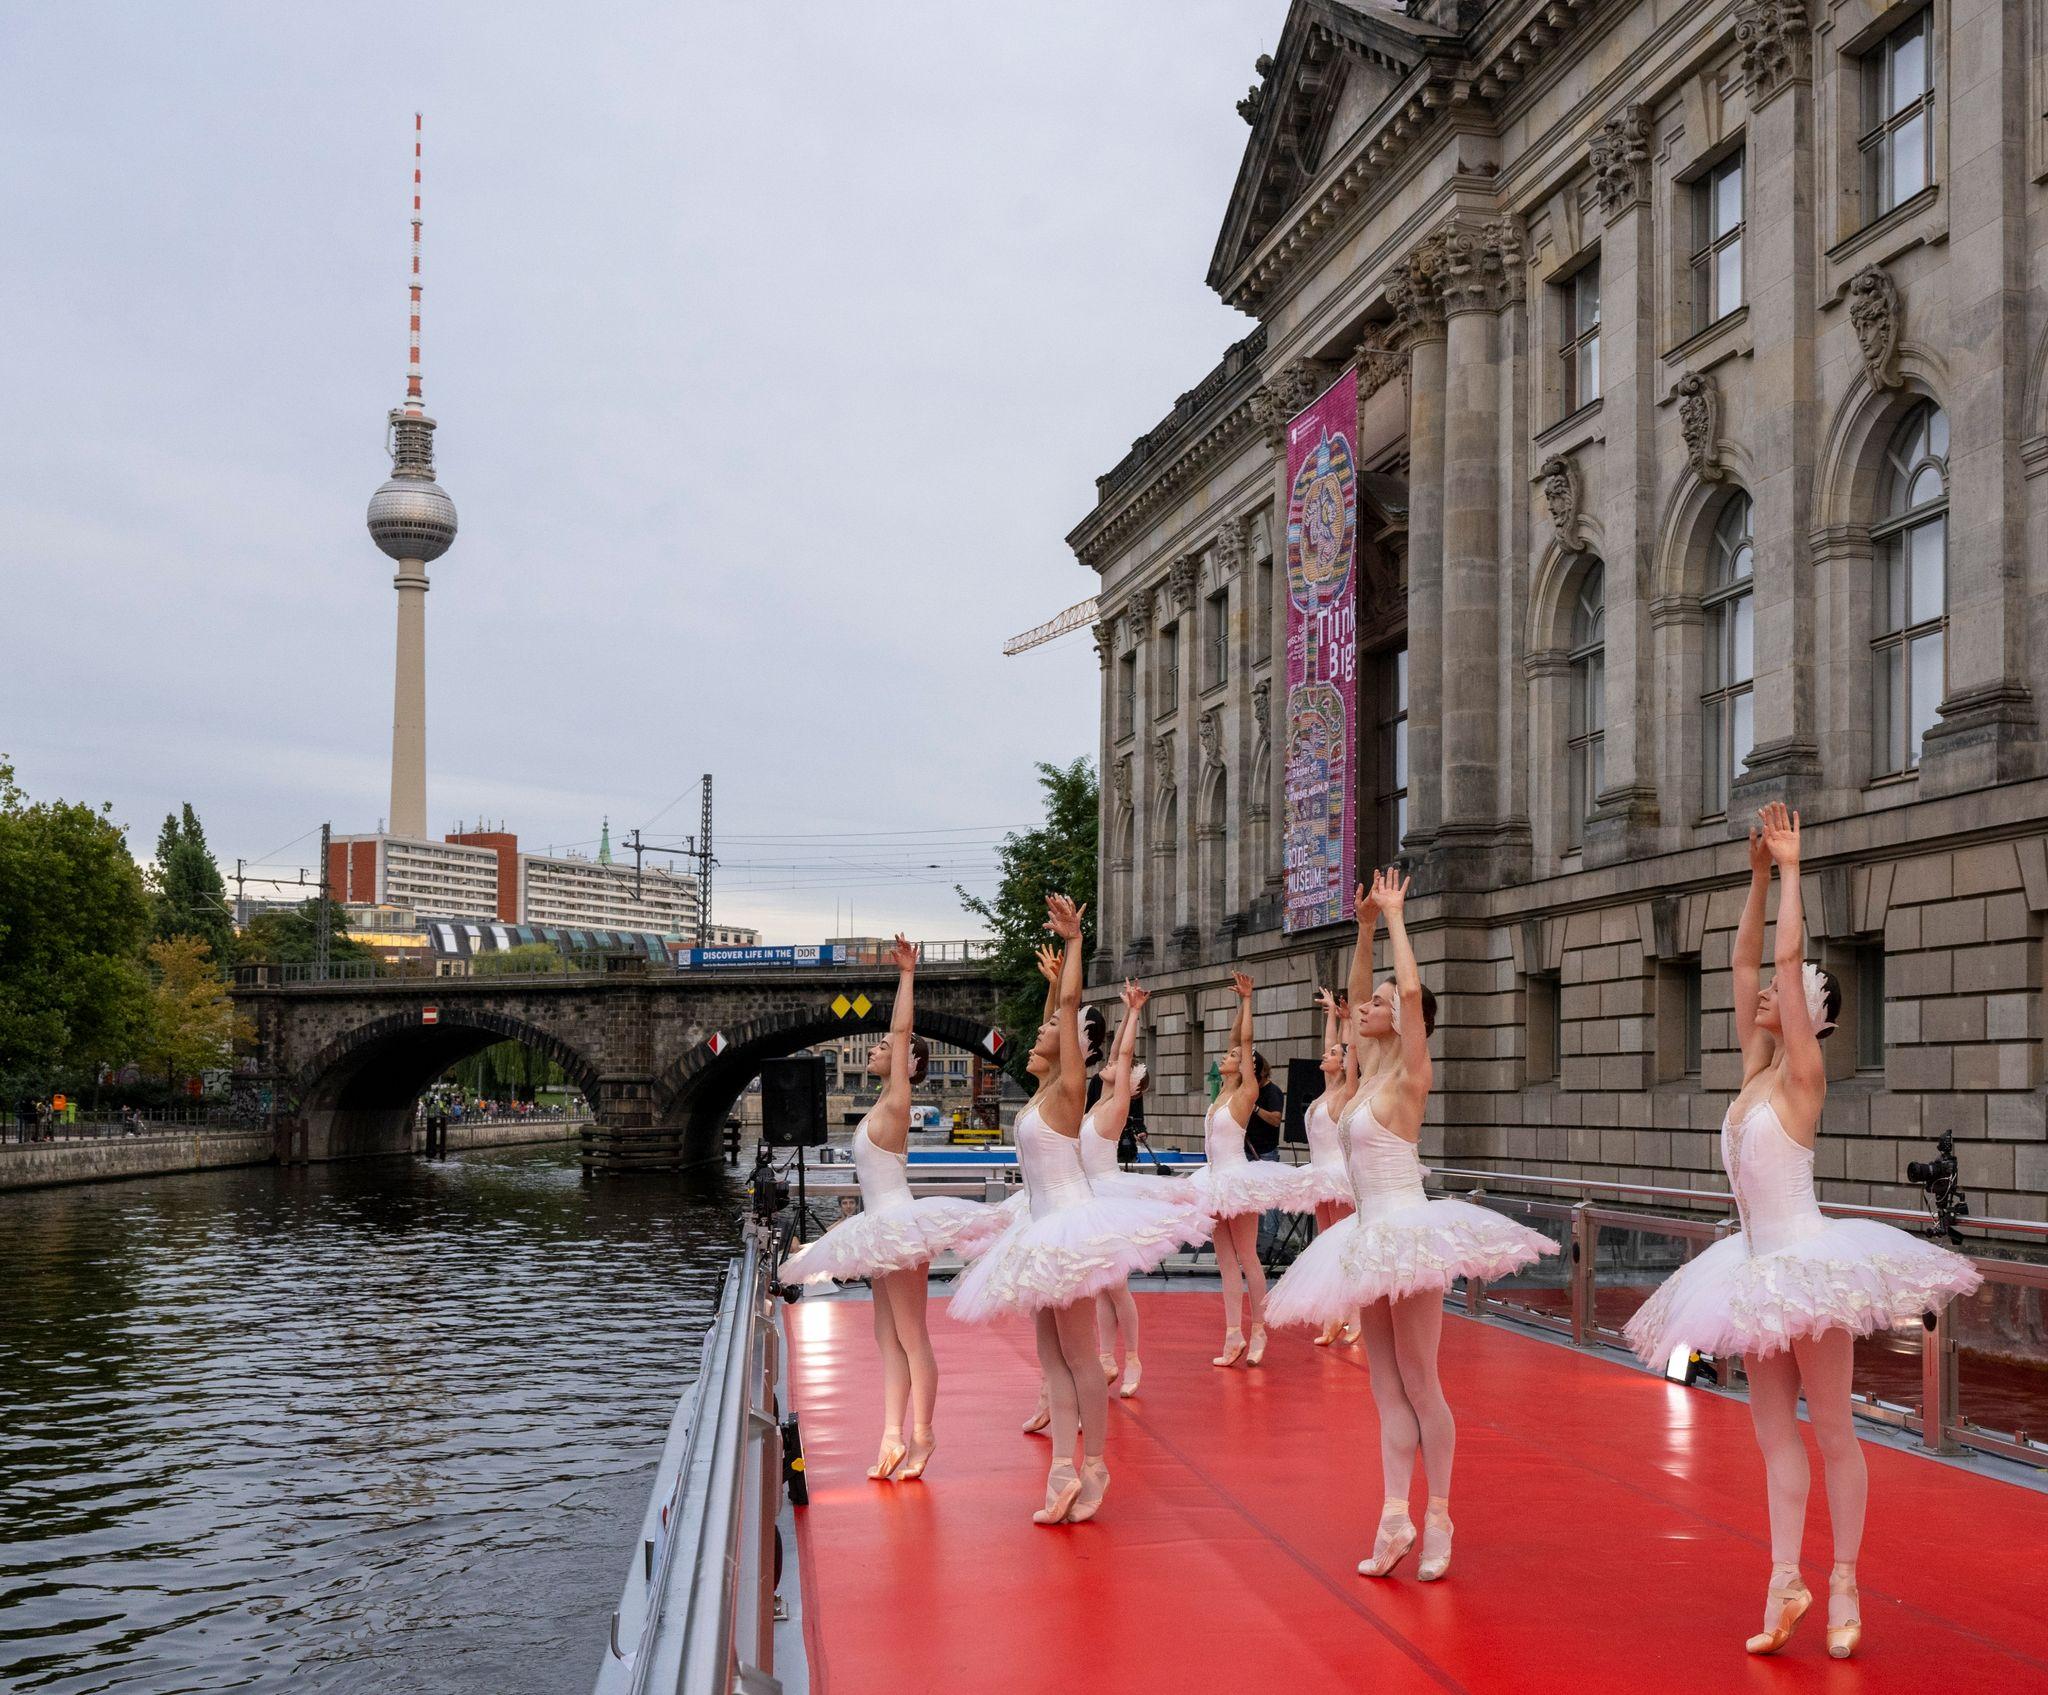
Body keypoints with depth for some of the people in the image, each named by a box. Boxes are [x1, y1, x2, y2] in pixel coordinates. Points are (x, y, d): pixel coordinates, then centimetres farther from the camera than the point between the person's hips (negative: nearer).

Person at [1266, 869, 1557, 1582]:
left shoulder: (1407, 1079, -9)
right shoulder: (1369, 1074, 11)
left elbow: (1411, 990, -21)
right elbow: (1357, 995, 22)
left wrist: (1396, 918, -12)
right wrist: (1365, 927, 16)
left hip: (1407, 1232, -8)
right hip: (1374, 1238, 8)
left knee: (1419, 1384, -2)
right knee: (1387, 1388, 5)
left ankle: (1437, 1519, 6)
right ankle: (1396, 1518, 5)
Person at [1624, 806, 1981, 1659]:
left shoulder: (1801, 1074, -9)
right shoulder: (1755, 1070, 9)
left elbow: (1786, 956, -16)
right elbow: (1745, 961, 12)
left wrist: (1792, 870, -10)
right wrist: (1759, 876, 10)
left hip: (1806, 1260, -8)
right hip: (1760, 1267, 8)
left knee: (1831, 1429, 1)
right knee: (1775, 1431, 6)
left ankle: (1843, 1582, 8)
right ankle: (1786, 1582, 8)